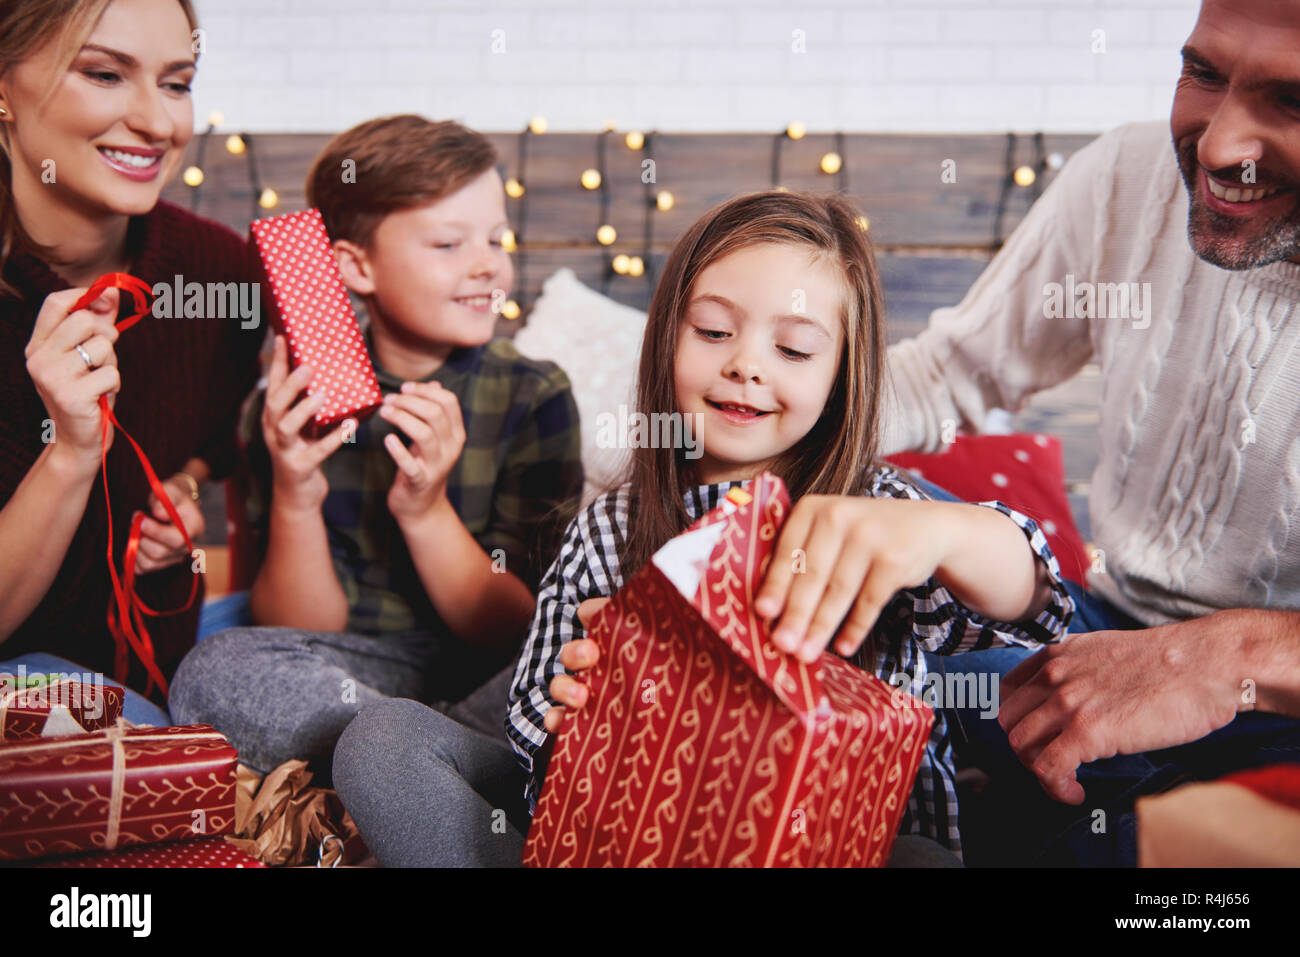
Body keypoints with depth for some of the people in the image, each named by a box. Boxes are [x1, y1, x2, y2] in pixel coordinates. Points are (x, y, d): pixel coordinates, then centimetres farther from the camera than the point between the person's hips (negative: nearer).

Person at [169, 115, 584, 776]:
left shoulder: (534, 395, -2)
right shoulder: (294, 404, -1)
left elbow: (515, 631, -5)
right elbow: (303, 630, -2)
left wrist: (425, 511, -21)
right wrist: (295, 500, -21)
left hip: (489, 683, -2)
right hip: (351, 671, 2)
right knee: (213, 671, -28)